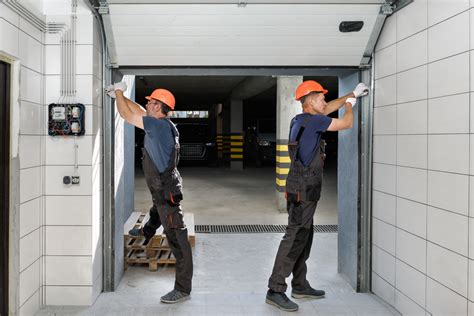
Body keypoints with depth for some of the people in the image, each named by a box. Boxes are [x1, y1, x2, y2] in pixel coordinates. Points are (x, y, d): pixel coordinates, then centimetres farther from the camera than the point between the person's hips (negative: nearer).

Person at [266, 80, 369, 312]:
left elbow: (327, 109, 29)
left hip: (302, 188, 10)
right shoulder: (312, 121, -14)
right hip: (304, 189, -10)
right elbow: (347, 124, -6)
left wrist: (352, 94, 35)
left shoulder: (301, 119, 13)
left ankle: (300, 285, 25)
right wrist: (350, 105, 15)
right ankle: (275, 290, -6)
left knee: (304, 237, 15)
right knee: (295, 238, -9)